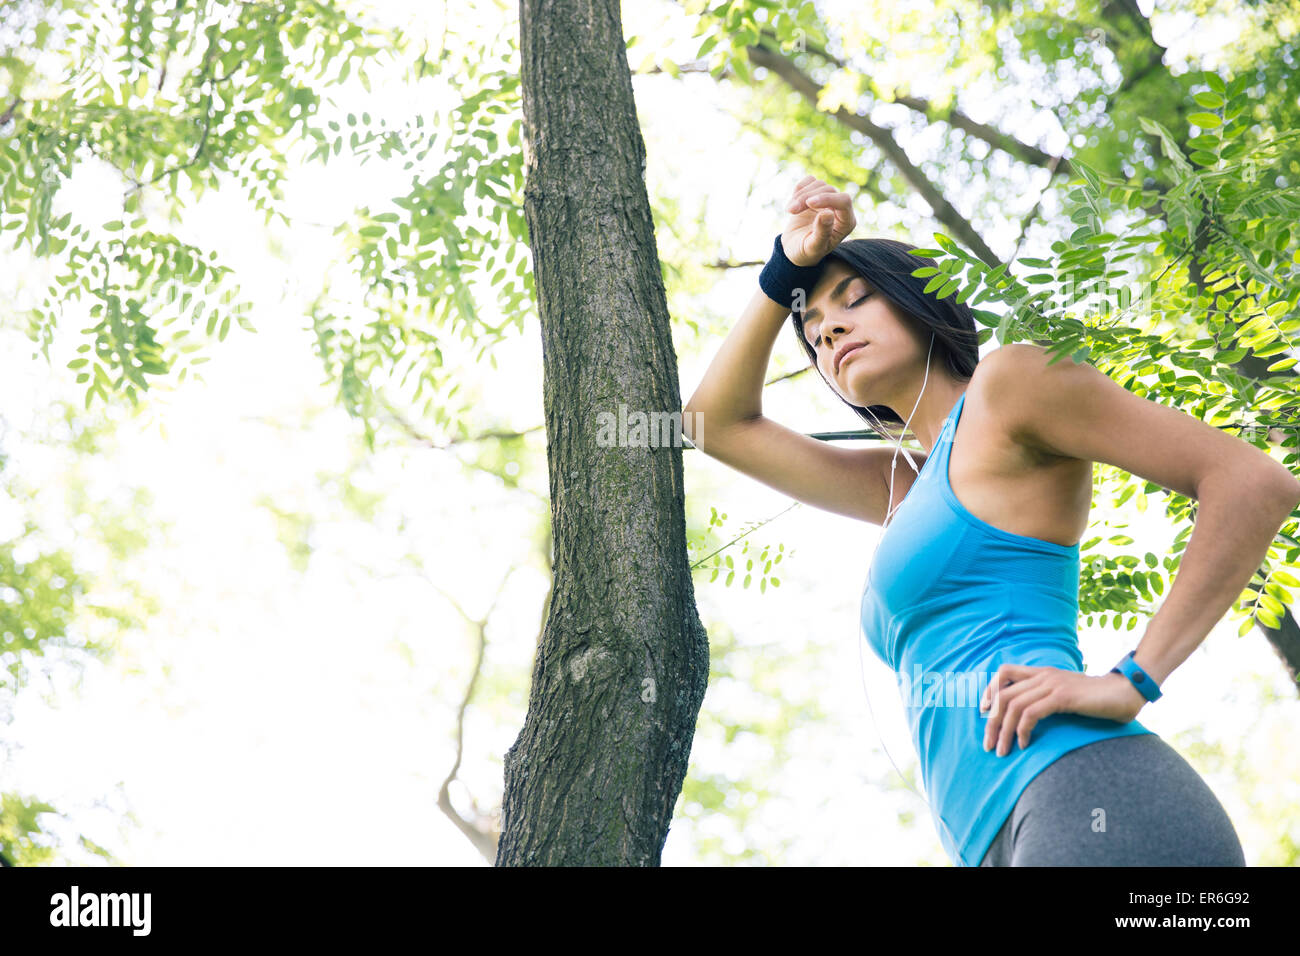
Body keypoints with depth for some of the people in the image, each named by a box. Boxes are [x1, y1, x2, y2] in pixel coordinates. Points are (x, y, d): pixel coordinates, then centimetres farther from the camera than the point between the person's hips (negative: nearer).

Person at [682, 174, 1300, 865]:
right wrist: (788, 270, 27)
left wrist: (1134, 680, -10)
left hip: (1093, 795, -8)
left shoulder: (1008, 380, 6)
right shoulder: (902, 485, 28)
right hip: (1005, 841, 8)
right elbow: (717, 421, 37)